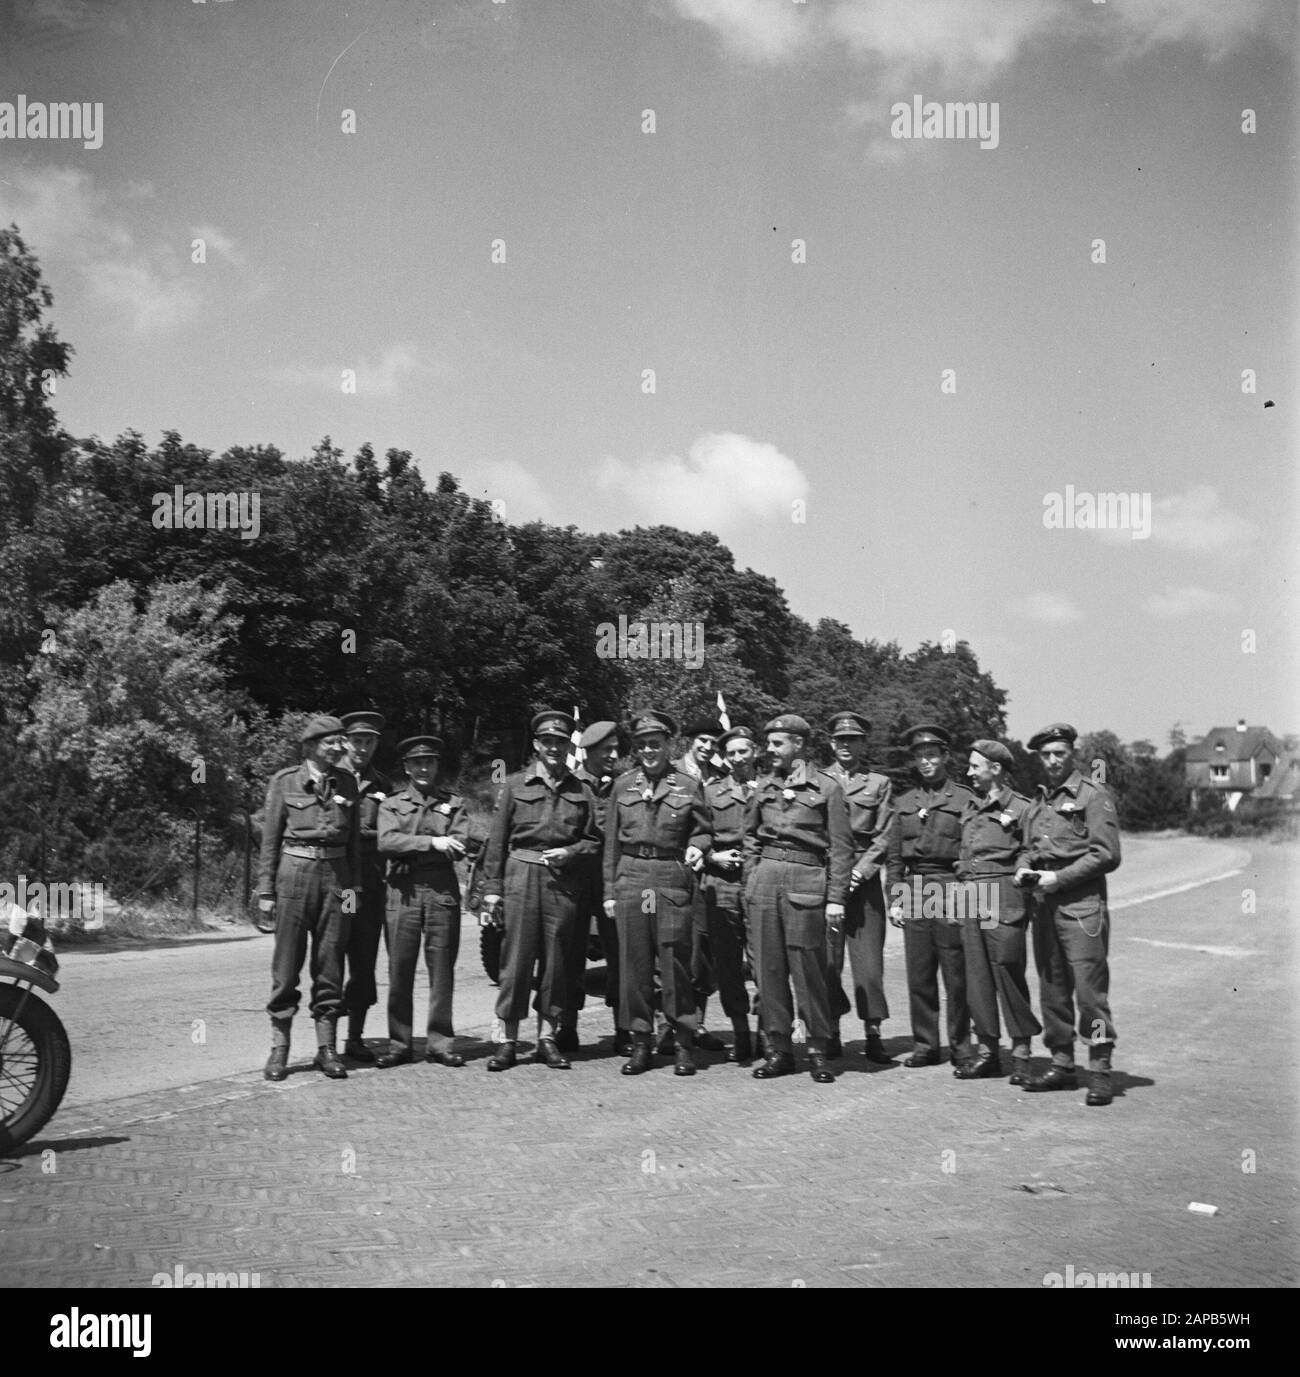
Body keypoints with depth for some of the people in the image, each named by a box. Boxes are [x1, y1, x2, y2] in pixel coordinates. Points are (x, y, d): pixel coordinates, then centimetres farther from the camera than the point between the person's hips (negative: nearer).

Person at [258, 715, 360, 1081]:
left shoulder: (346, 781, 9)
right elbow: (270, 838, 1)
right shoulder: (284, 781, 0)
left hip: (335, 875, 3)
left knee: (330, 965, 4)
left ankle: (326, 1047, 11)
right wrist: (266, 889, -2)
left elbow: (354, 839, 11)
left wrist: (352, 884, 4)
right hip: (295, 873, -3)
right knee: (286, 965, 0)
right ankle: (279, 1048, 8)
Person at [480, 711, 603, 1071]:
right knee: (516, 956, -3)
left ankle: (547, 1037, 14)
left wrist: (570, 852, -7)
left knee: (557, 958, 5)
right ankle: (507, 1039, 4)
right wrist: (492, 887, 0)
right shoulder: (515, 785, 7)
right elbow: (497, 840, 5)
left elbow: (594, 840, 13)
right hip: (521, 876, -2)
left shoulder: (580, 791, 11)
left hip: (564, 880, 2)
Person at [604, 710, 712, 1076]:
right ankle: (641, 1043, 11)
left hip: (673, 879, -2)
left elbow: (703, 830, 11)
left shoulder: (688, 785, 5)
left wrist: (697, 847, -12)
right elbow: (611, 841, 12)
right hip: (630, 877, 2)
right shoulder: (623, 785, 10)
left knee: (675, 962, -3)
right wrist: (609, 891, 8)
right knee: (633, 963, 2)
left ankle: (684, 1044, 7)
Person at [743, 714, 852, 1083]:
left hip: (806, 880, -4)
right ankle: (778, 1048, 11)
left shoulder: (826, 787, 2)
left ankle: (817, 1050, 8)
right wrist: (749, 882, 9)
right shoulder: (763, 785, 14)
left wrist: (836, 898, -5)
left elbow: (841, 846, 0)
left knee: (807, 968, -3)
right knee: (768, 966, 4)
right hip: (765, 876, 4)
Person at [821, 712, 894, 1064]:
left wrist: (859, 872, -9)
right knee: (825, 958, -1)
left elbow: (884, 837, 3)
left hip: (863, 879, -1)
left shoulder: (879, 783, 10)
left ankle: (873, 1035, 2)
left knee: (867, 956, -3)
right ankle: (831, 1033, 6)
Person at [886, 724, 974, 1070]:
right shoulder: (904, 802, 15)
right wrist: (894, 900, 8)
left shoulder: (965, 799, 2)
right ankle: (924, 1047, 13)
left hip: (951, 888, -4)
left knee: (956, 975, -1)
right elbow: (895, 856, 15)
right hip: (913, 891, 4)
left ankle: (961, 1047, 8)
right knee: (918, 975, 5)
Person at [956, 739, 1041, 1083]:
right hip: (970, 898, 7)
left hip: (1003, 897, -7)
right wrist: (961, 875, 15)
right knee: (976, 974, 6)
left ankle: (1021, 1053, 1)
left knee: (1007, 971, -7)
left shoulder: (1019, 808, 0)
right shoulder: (970, 809, 20)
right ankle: (986, 1050, 12)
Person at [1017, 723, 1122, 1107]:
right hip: (1044, 904, 7)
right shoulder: (1037, 803, 18)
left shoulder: (1093, 796, -3)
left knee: (1089, 985, -9)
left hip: (1081, 904, -7)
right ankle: (1062, 1064, 18)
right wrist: (1026, 870, 6)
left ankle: (1100, 1071, -5)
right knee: (1051, 987, 10)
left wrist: (1058, 877, -14)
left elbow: (1106, 855, -10)